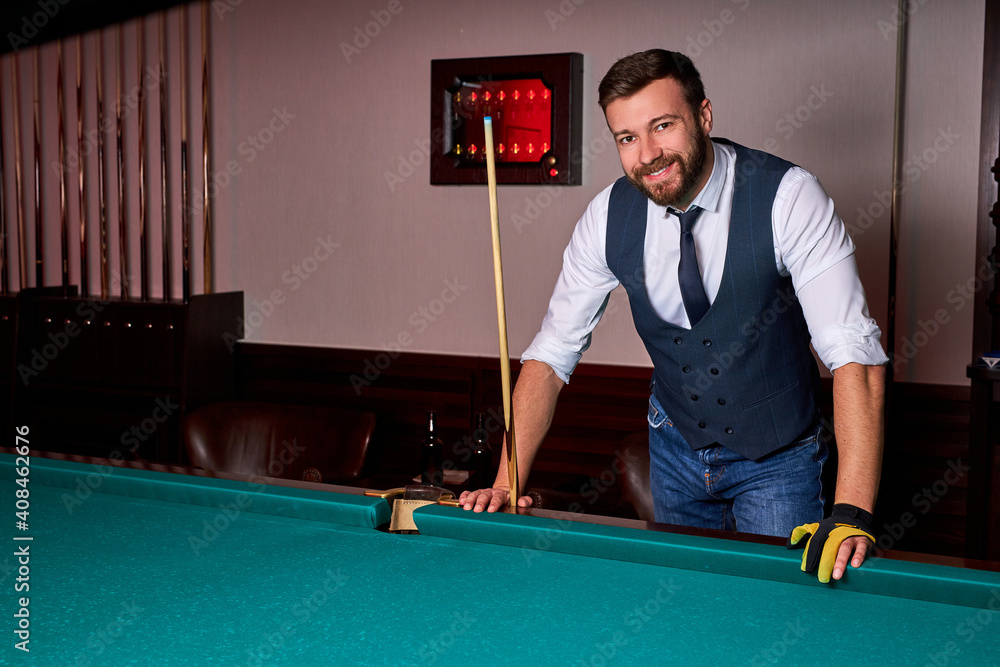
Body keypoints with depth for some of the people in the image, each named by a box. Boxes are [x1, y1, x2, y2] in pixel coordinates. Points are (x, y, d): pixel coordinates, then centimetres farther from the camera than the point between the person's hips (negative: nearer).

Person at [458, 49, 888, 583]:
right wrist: (506, 484, -18)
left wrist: (851, 513, -43)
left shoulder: (786, 197, -26)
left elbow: (854, 353, -33)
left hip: (775, 459, -3)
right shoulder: (609, 216, -14)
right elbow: (551, 355, -8)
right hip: (675, 448, 3)